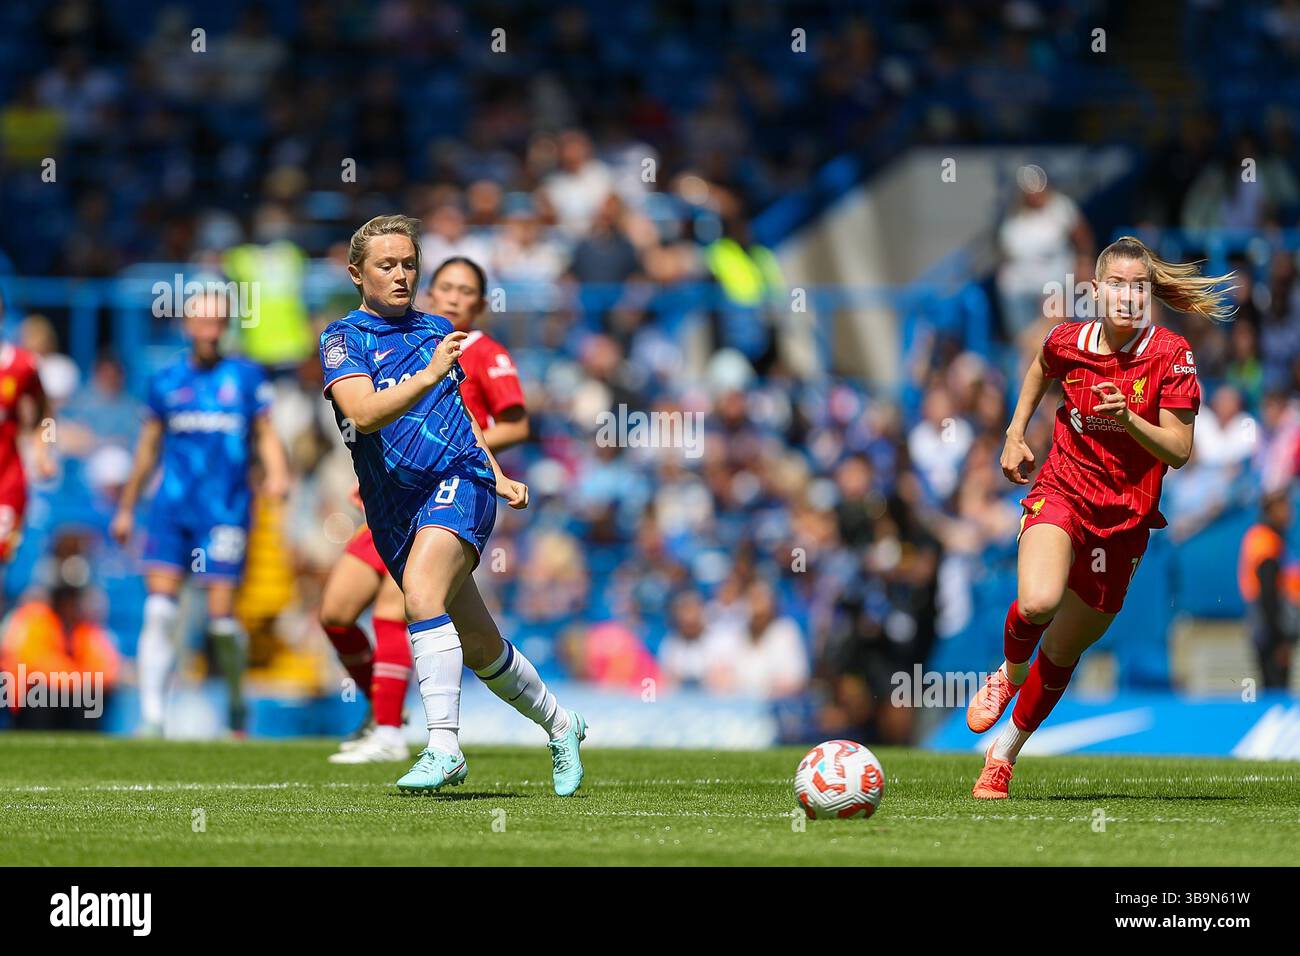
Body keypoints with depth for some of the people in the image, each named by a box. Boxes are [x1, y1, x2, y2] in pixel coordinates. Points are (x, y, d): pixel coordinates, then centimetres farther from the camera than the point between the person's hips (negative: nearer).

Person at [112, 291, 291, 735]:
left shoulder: (247, 377, 6)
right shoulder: (165, 381, 11)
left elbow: (266, 435, 7)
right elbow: (149, 447, 20)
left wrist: (277, 474, -13)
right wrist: (126, 507, 23)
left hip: (225, 512, -2)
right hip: (171, 511, 2)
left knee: (221, 615, -7)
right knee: (159, 610, -10)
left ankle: (237, 696, 19)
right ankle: (151, 715, -10)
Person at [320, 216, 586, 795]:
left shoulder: (436, 330, 15)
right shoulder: (343, 338, 2)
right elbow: (363, 413, -16)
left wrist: (498, 477, 21)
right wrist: (429, 375, -26)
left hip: (458, 480, -1)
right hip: (396, 504, 1)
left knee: (421, 592, -30)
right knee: (476, 646, 9)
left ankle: (444, 748, -36)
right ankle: (560, 725, 33)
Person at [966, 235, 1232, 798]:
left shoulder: (1170, 355, -11)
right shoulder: (1069, 341, -5)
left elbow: (1179, 451, -12)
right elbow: (1041, 367, 21)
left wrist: (1129, 418, -28)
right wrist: (1015, 433, 18)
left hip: (1124, 518, 0)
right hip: (1061, 493, 0)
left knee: (1065, 648, 7)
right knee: (1037, 602, -29)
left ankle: (1003, 753, 29)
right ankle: (1009, 674, 6)